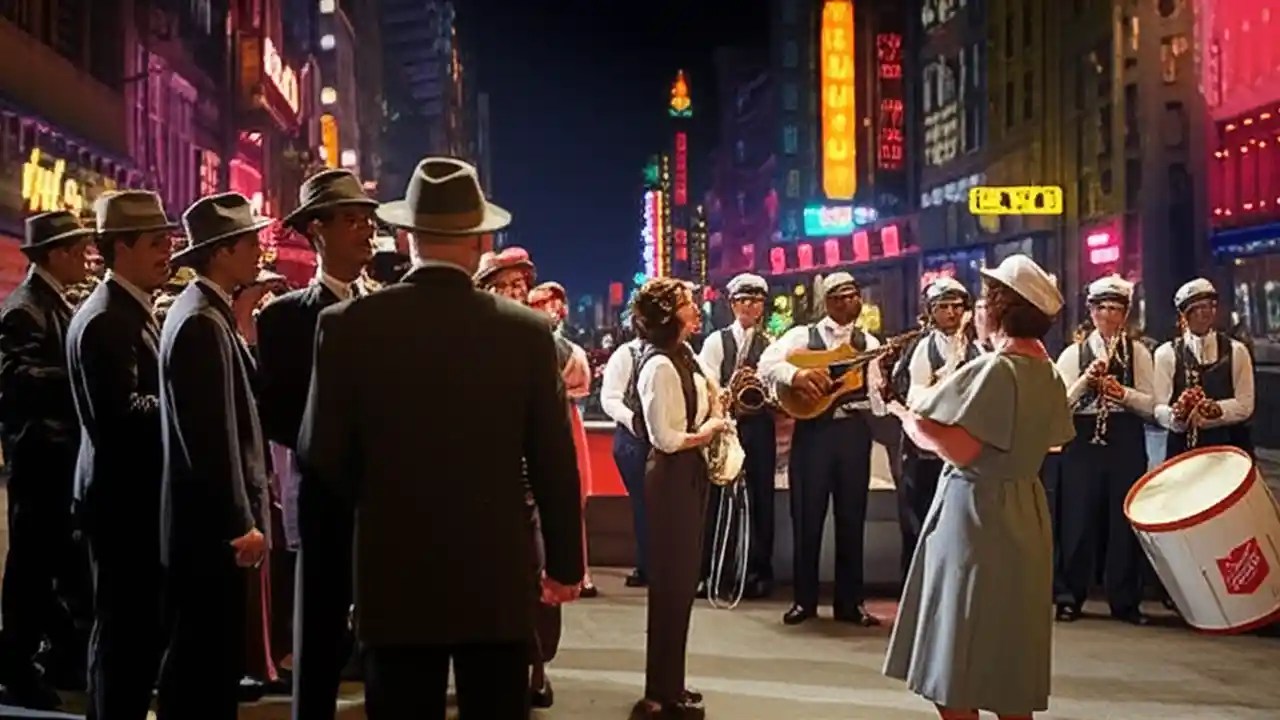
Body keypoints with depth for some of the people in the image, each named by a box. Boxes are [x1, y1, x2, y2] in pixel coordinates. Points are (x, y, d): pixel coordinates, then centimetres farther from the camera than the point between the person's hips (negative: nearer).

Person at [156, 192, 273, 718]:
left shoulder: (204, 313, 14)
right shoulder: (203, 323, -18)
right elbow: (213, 436, -22)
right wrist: (241, 524, -19)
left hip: (213, 520, 10)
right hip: (214, 523, -10)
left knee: (211, 659, 16)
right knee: (205, 662, -2)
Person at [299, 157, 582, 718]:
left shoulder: (348, 325, -6)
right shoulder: (527, 331, -5)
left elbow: (320, 455, -2)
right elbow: (554, 462, -1)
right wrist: (566, 562, 12)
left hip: (395, 577, 0)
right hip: (498, 577, 0)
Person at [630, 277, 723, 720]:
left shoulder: (685, 355, 9)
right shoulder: (660, 365, -19)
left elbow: (702, 408, 23)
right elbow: (667, 439, -22)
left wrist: (715, 415, 1)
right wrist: (711, 428, -8)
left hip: (691, 473, 10)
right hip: (673, 476, -10)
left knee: (683, 578, 16)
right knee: (672, 581, -1)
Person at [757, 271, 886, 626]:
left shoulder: (869, 343, 12)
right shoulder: (802, 335, 4)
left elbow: (875, 397, 7)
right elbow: (767, 364, -11)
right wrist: (798, 374, -28)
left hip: (853, 432, 2)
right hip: (813, 430, -2)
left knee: (852, 518, 6)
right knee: (807, 517, 3)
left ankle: (850, 602, 16)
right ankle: (804, 599, 15)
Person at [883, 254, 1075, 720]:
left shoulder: (994, 369, -19)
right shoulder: (1047, 373, 7)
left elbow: (959, 450, -27)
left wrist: (907, 418, -12)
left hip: (975, 512, -9)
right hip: (1021, 511, 9)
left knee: (956, 661, 0)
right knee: (1007, 658, 17)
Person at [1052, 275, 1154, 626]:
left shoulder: (1138, 353, 8)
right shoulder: (1073, 354, 6)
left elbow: (1150, 405, 1)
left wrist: (1123, 392, -16)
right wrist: (1087, 379, -15)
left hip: (1126, 443, 1)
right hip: (1083, 442, 0)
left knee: (1124, 521, 4)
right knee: (1078, 521, 1)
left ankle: (1125, 601, 14)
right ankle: (1069, 597, 12)